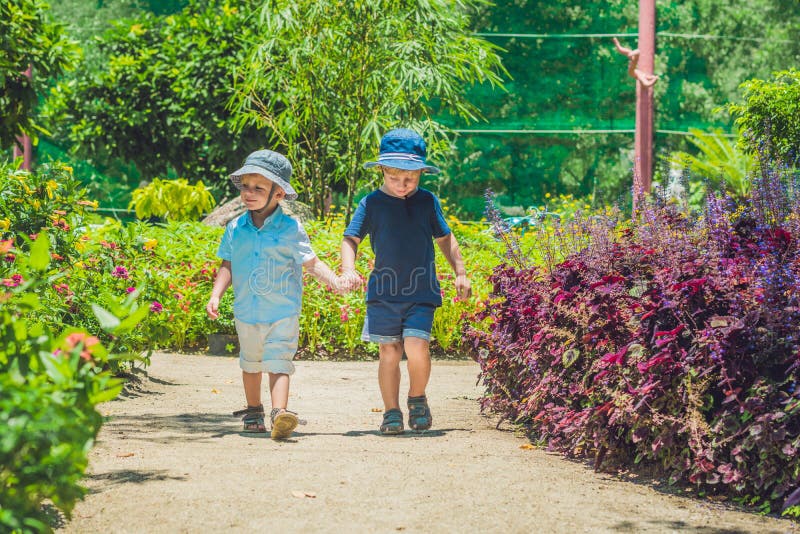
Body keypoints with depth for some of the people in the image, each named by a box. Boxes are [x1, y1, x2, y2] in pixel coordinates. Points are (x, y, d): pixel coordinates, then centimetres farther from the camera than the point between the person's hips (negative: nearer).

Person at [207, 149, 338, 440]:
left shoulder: (290, 229, -10)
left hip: (283, 314, -4)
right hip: (246, 313, 4)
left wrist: (336, 282, -22)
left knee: (278, 362, -16)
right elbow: (227, 265, 8)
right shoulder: (235, 228, 1)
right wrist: (215, 295, -4)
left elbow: (311, 263, -7)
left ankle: (280, 412, -28)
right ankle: (253, 411, 37)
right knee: (250, 363, 19)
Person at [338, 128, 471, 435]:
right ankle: (391, 412, 14)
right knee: (389, 352, 1)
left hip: (422, 293, 0)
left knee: (416, 348, -15)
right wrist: (348, 270, -15)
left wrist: (460, 273, 13)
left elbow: (445, 238, 16)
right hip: (383, 292, 0)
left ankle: (417, 399, 11)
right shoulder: (371, 203, 1)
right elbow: (350, 239, 2)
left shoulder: (427, 201, 6)